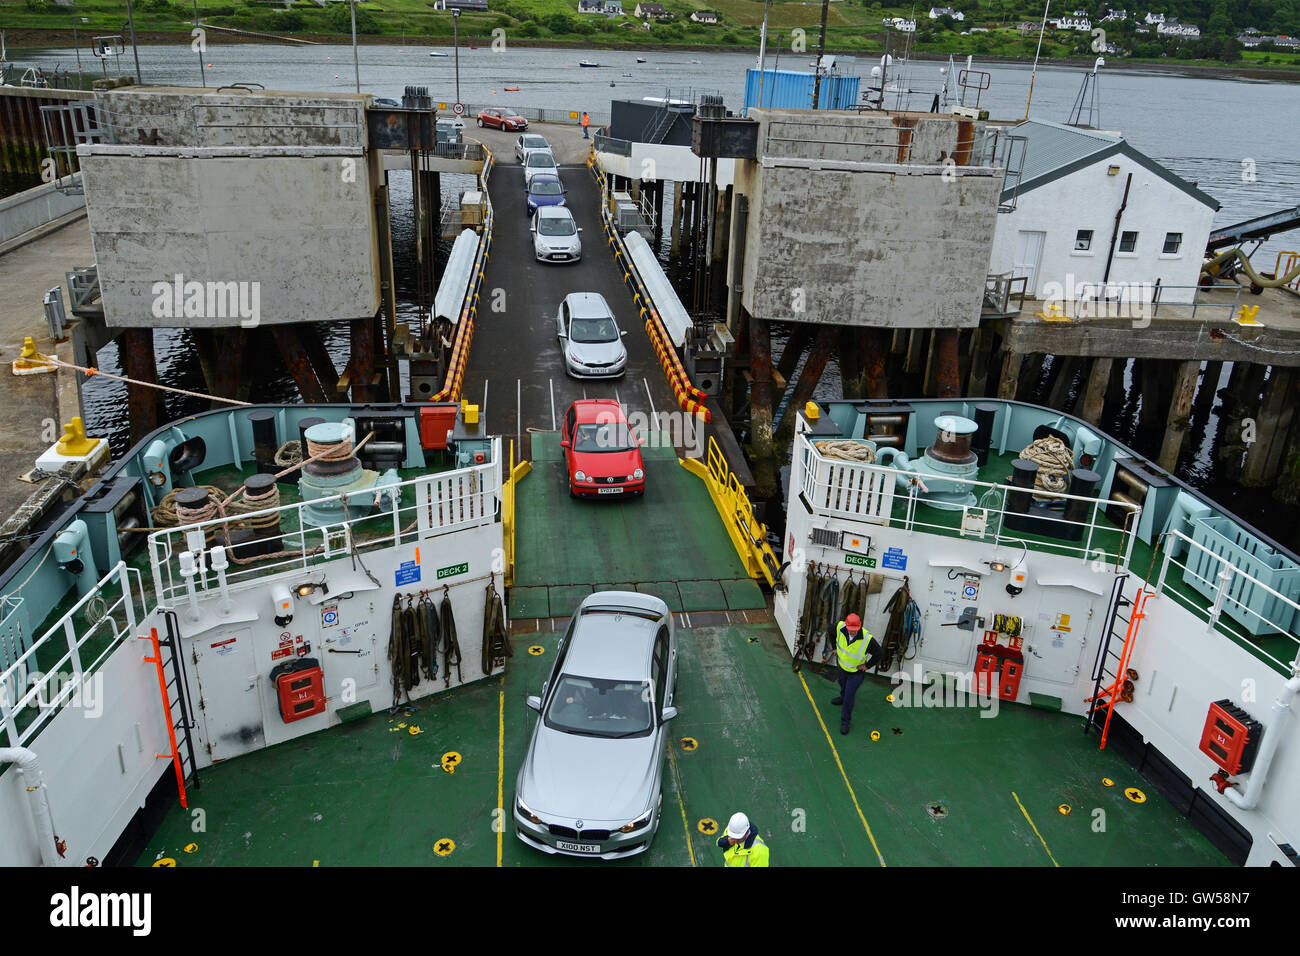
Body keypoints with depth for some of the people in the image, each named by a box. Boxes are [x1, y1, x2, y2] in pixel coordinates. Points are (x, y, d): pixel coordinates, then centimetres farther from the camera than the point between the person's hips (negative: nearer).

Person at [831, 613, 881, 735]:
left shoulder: (867, 639, -37)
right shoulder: (840, 627, -26)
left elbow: (878, 654, -20)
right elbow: (832, 630, 0)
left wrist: (867, 665, -12)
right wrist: (836, 647, 7)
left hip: (856, 672, -5)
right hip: (842, 666, 5)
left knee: (849, 696, -2)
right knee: (842, 682, 32)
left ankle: (845, 721, 18)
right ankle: (843, 697, 65)